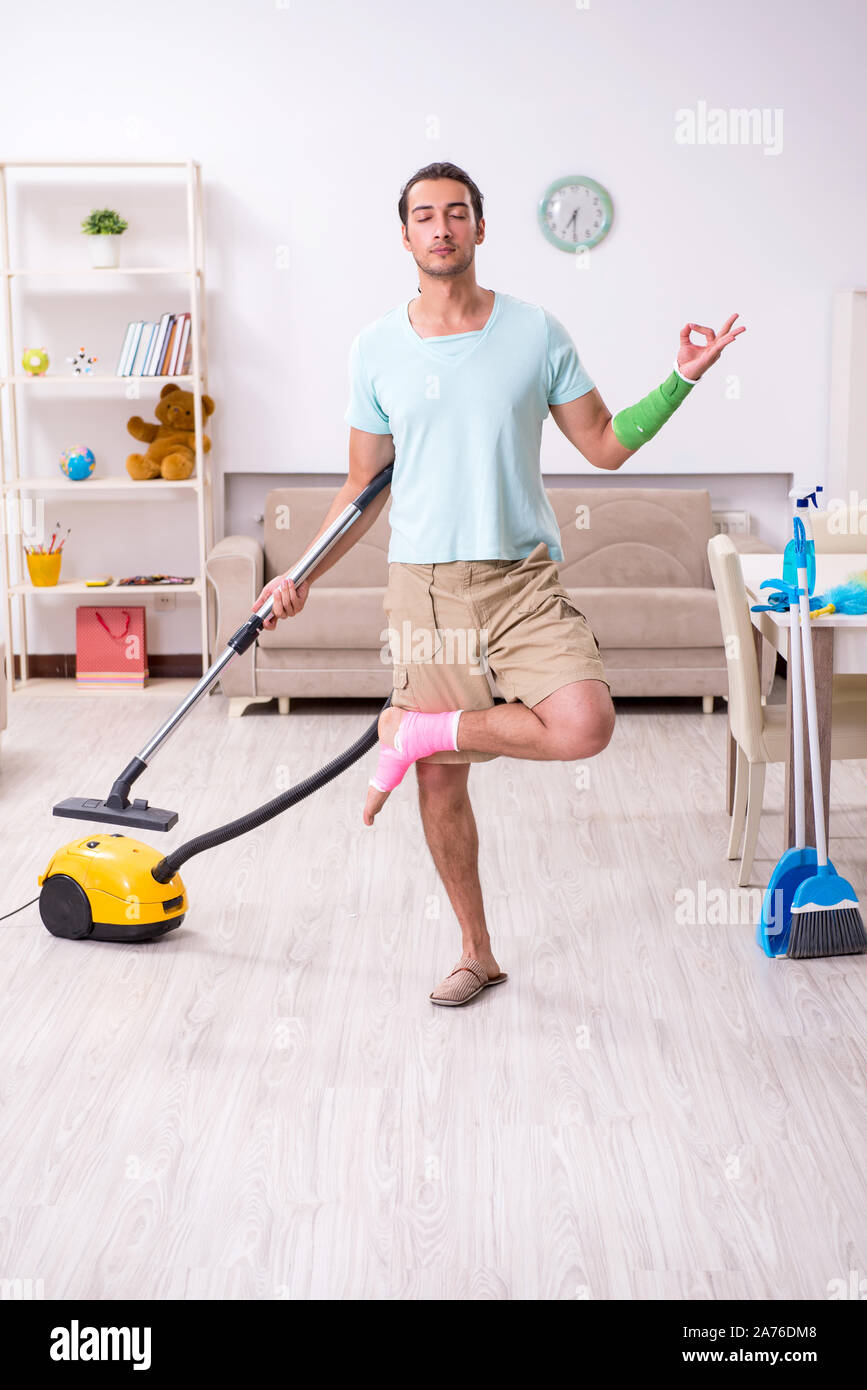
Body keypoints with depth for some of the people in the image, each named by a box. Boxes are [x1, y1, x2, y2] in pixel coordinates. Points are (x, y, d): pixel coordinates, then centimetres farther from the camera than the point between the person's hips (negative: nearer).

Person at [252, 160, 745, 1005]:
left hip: (523, 577, 0)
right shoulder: (376, 350, 5)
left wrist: (681, 380, -4)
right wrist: (305, 575, 6)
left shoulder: (535, 333, 2)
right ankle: (476, 953, 22)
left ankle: (411, 730, -3)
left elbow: (605, 445, 8)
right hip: (424, 582, 1)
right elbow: (366, 486, 12)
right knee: (442, 782, 3)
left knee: (585, 726, -25)